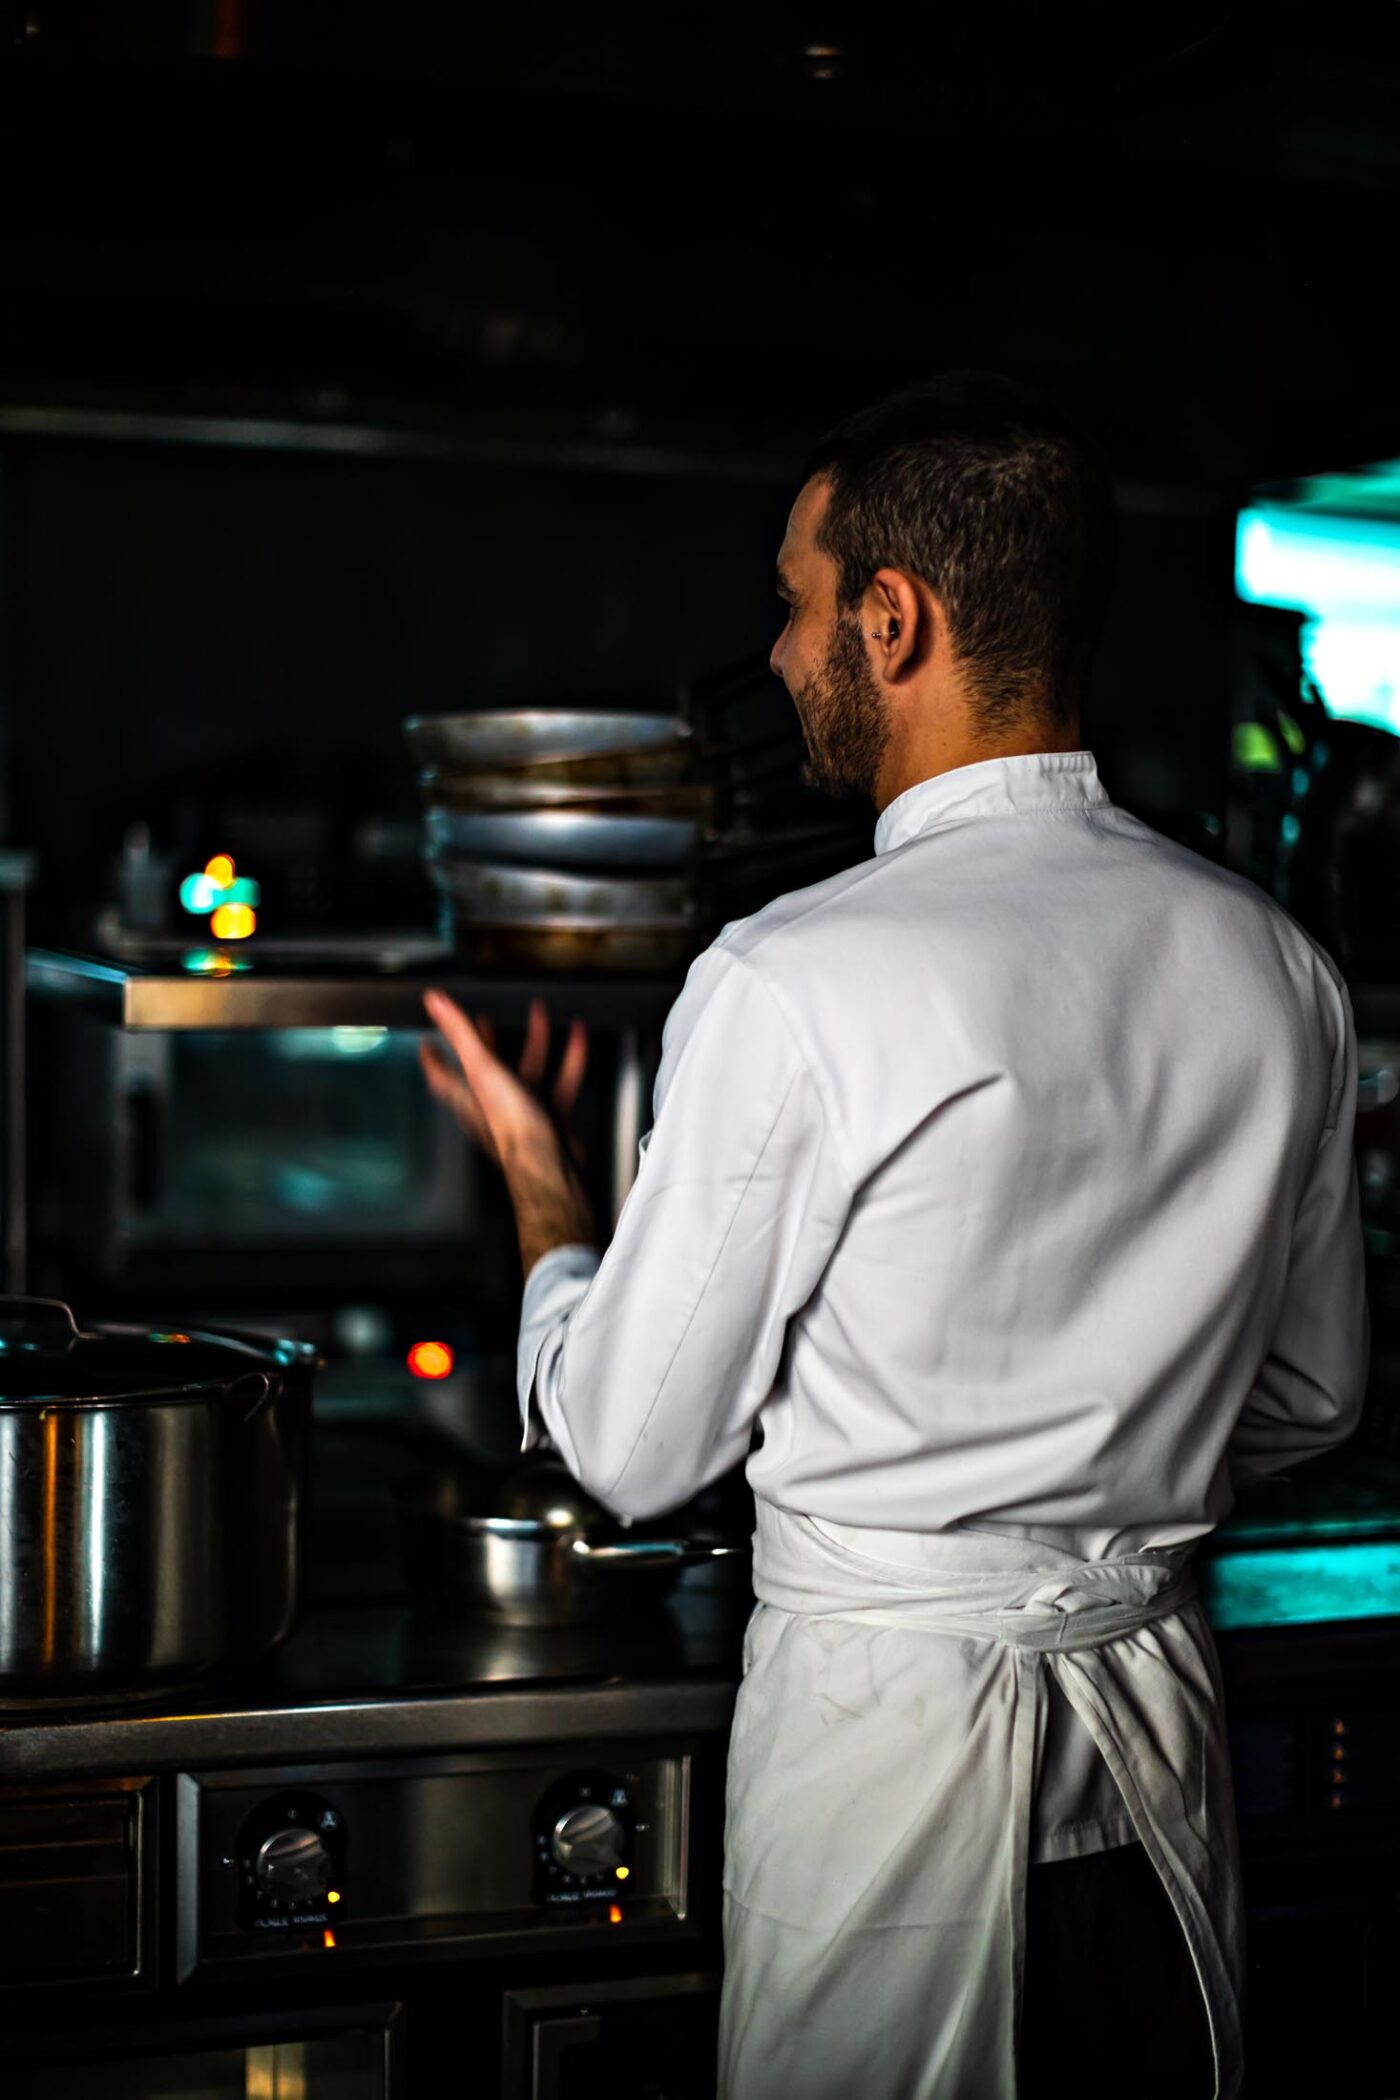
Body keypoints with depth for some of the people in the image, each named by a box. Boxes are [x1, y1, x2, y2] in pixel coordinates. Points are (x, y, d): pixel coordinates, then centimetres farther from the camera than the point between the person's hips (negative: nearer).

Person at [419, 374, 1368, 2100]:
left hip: (884, 1714, -5)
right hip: (1160, 1707, 6)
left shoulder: (791, 984, -19)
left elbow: (631, 1450, -11)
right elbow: (1309, 1400, 10)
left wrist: (536, 1182, 6)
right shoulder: (1274, 963, 0)